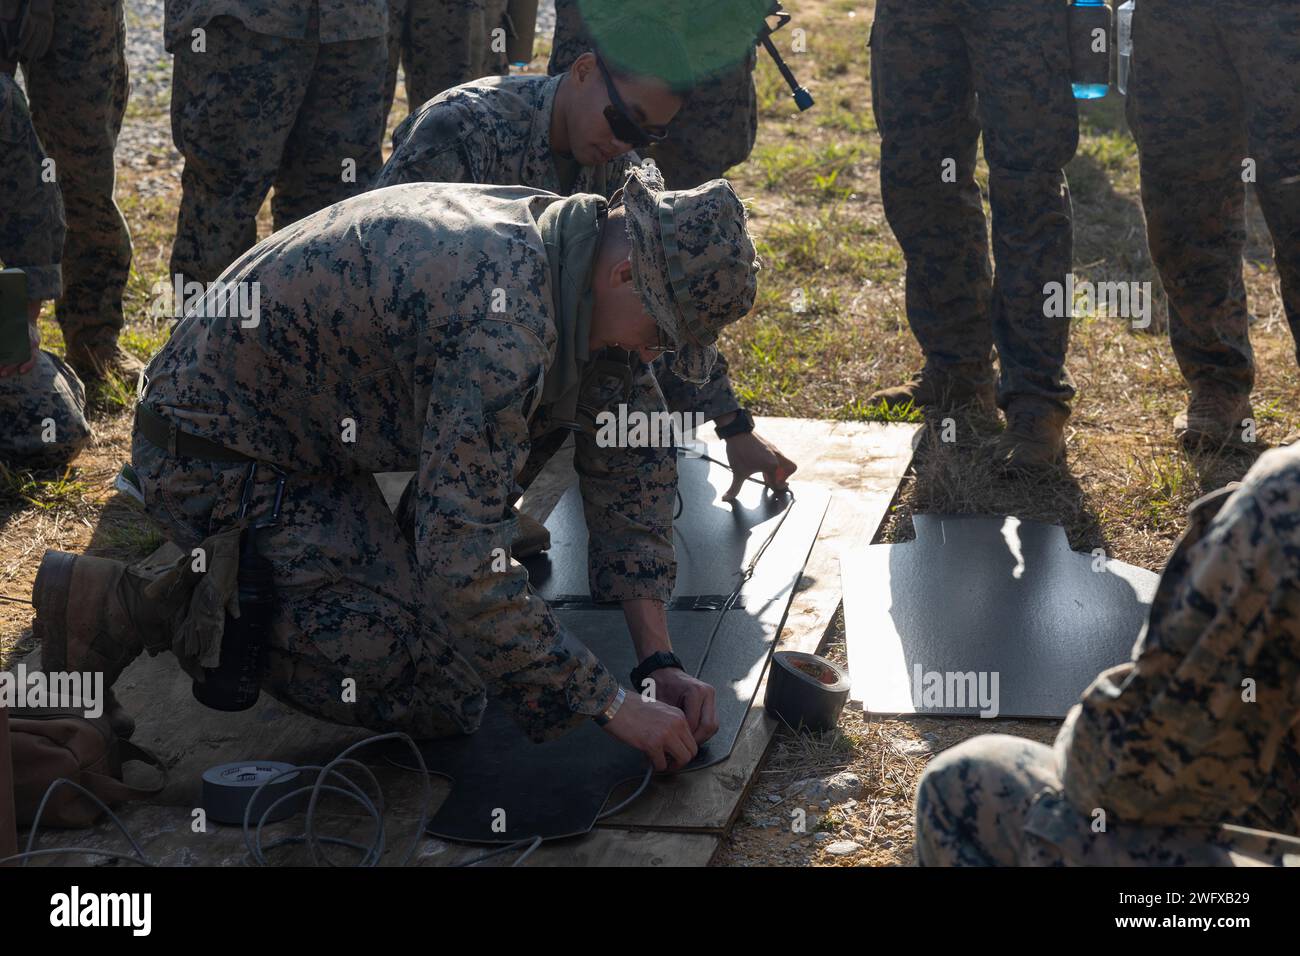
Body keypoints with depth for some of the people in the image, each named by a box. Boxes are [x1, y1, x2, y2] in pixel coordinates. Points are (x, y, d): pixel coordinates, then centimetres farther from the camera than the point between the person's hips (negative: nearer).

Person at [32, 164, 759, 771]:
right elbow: (465, 568, -34)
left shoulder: (573, 247, -2)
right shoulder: (505, 318, -32)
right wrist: (612, 705, -25)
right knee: (446, 696, -12)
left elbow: (635, 462, 5)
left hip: (308, 433, 9)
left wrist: (661, 660, -1)